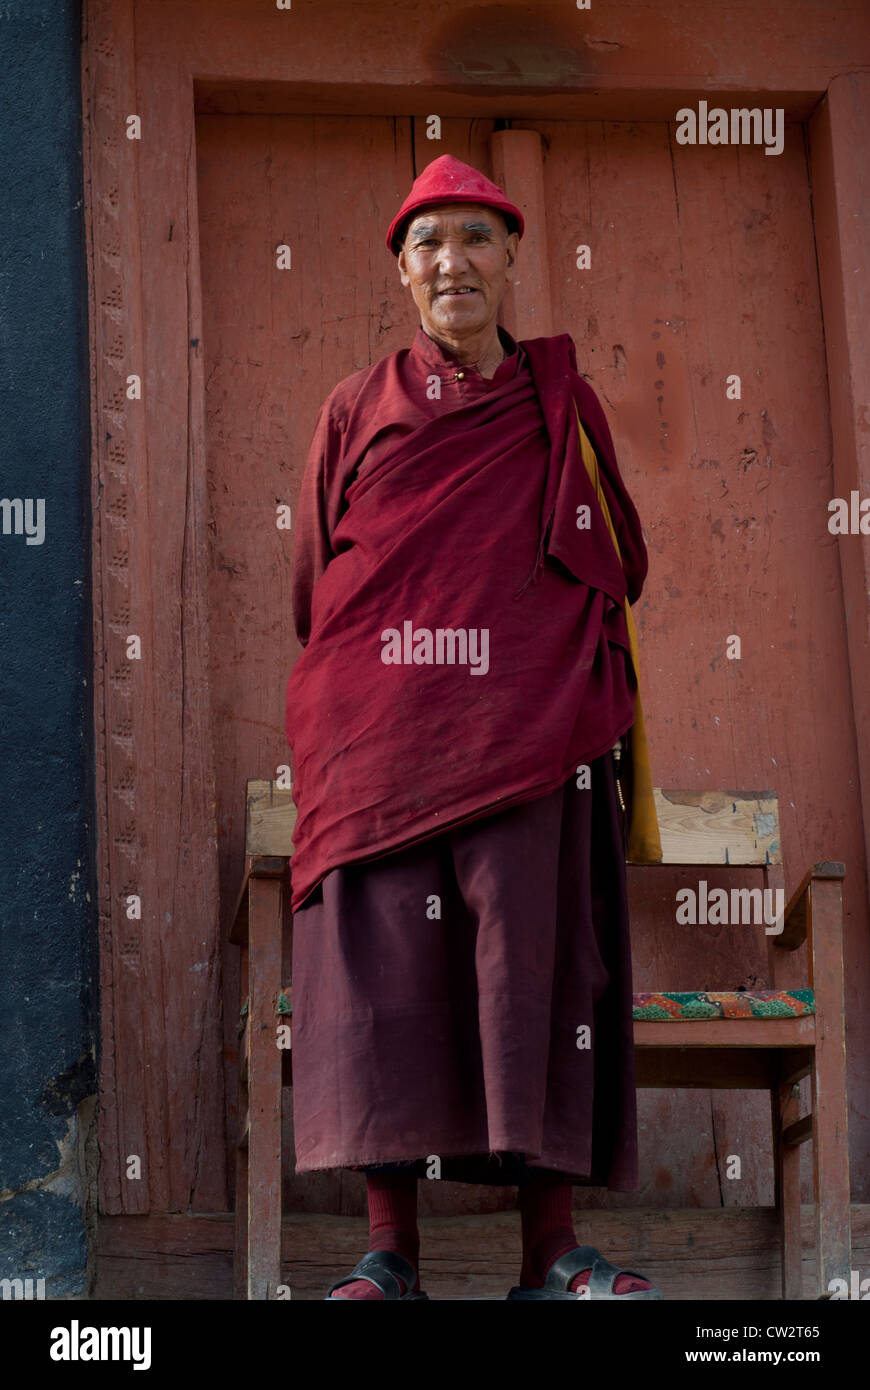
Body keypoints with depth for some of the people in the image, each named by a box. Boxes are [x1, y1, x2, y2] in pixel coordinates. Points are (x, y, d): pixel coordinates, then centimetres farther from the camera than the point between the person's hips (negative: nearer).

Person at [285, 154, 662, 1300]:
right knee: (385, 968, -7)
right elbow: (314, 579, 15)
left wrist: (577, 681, 4)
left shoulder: (563, 406, 14)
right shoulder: (357, 409, 14)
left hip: (528, 729, 0)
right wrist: (339, 706, 7)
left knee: (533, 960, -7)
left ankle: (551, 1251, -4)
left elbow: (620, 563, 16)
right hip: (380, 733, 0)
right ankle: (390, 1250, -4)